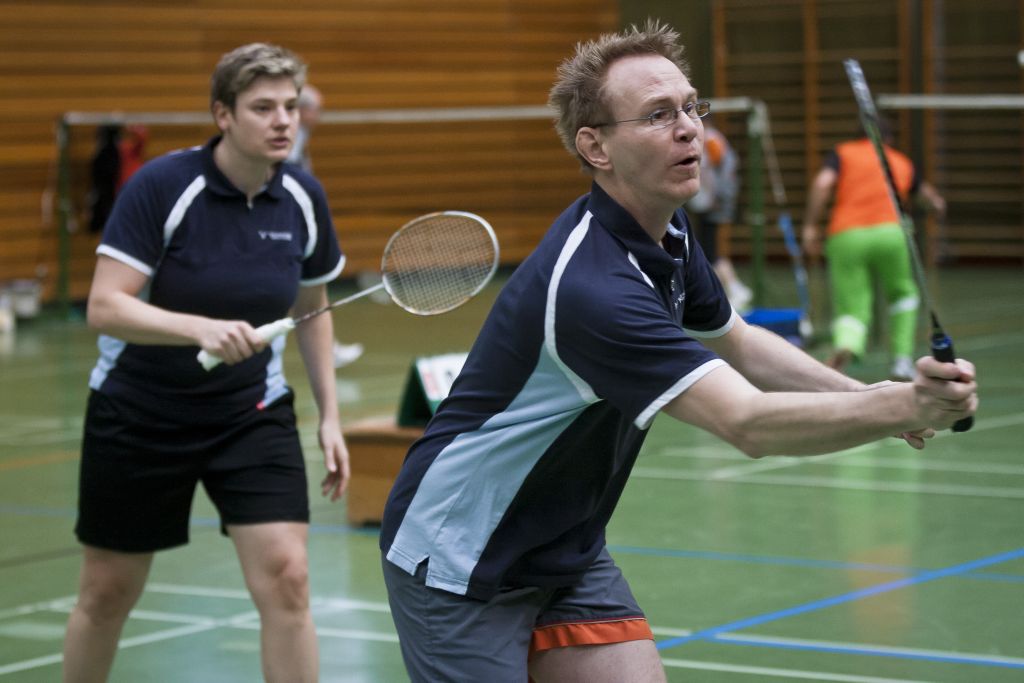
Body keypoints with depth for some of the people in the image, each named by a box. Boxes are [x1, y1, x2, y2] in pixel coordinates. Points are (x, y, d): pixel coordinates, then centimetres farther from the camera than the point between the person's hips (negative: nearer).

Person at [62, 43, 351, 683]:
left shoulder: (303, 198, -5)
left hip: (253, 413, 3)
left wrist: (329, 414, 6)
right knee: (107, 592, 10)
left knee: (286, 578, -13)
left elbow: (312, 309, 11)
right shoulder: (162, 186, -19)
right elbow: (104, 307, -25)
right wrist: (202, 328, -39)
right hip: (140, 410, -2)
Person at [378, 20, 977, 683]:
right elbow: (748, 423, -38)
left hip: (567, 553, 9)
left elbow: (736, 341, 16)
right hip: (459, 565, -9)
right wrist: (903, 408, -45)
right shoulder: (591, 285, -32)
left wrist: (874, 399, 3)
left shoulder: (668, 234, -1)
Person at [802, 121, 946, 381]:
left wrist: (810, 227, -3)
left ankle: (844, 347, -33)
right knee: (902, 295, 27)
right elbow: (926, 191, 48)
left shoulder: (842, 153, 19)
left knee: (851, 310, 1)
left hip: (845, 236, -1)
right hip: (890, 232, 1)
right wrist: (938, 205, 71)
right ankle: (902, 361, 18)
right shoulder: (902, 162, 27)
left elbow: (822, 183, -2)